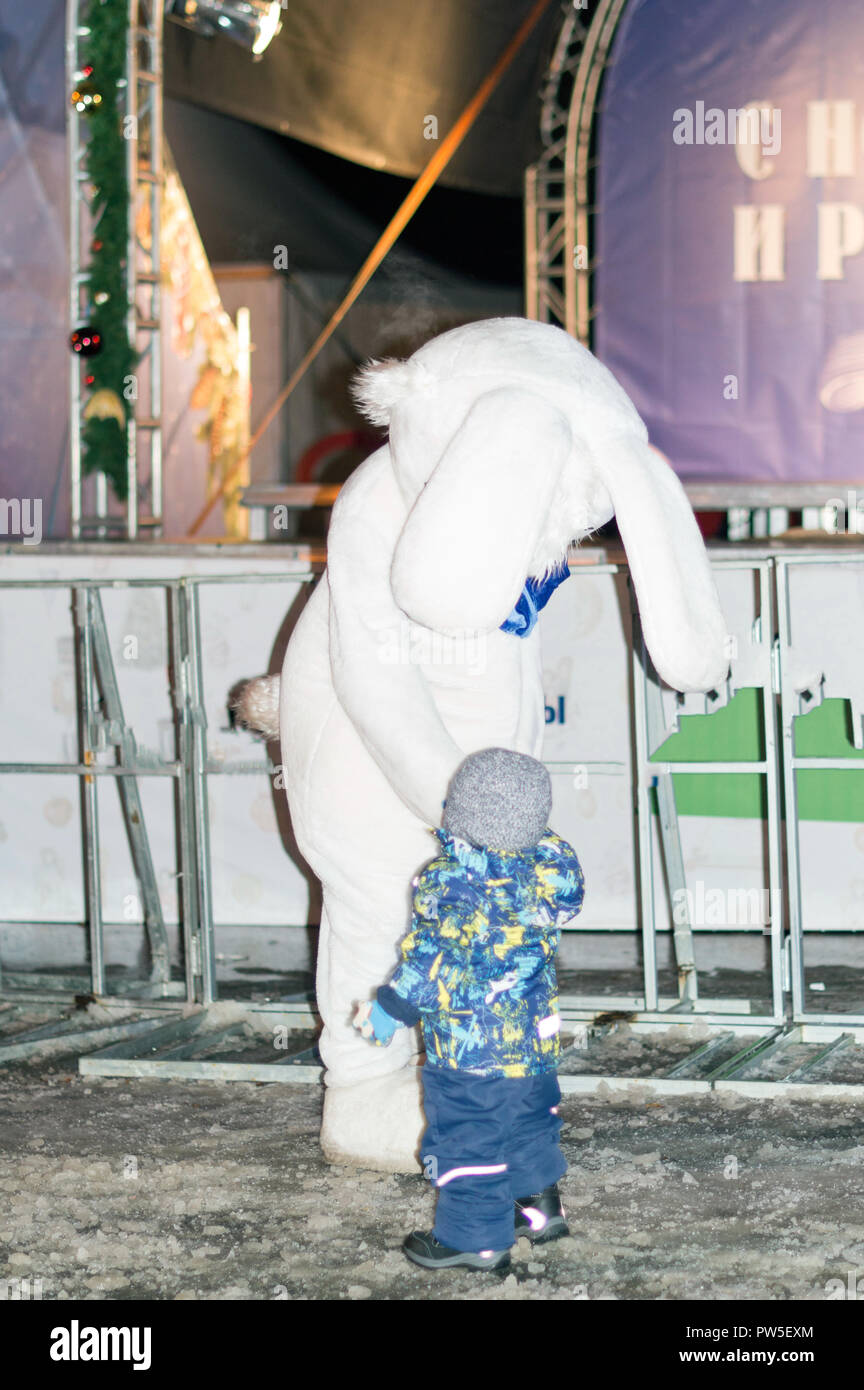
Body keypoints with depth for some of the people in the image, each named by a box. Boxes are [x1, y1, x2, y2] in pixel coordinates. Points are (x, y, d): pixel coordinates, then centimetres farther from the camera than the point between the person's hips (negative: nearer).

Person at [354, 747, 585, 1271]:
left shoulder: (451, 880, -24)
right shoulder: (544, 868, -3)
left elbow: (434, 959, -22)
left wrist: (390, 1008, -10)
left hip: (469, 1045, -8)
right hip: (535, 1033, 8)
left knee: (466, 1135, 4)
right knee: (528, 1121, 25)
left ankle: (475, 1238, 12)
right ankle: (540, 1204, 36)